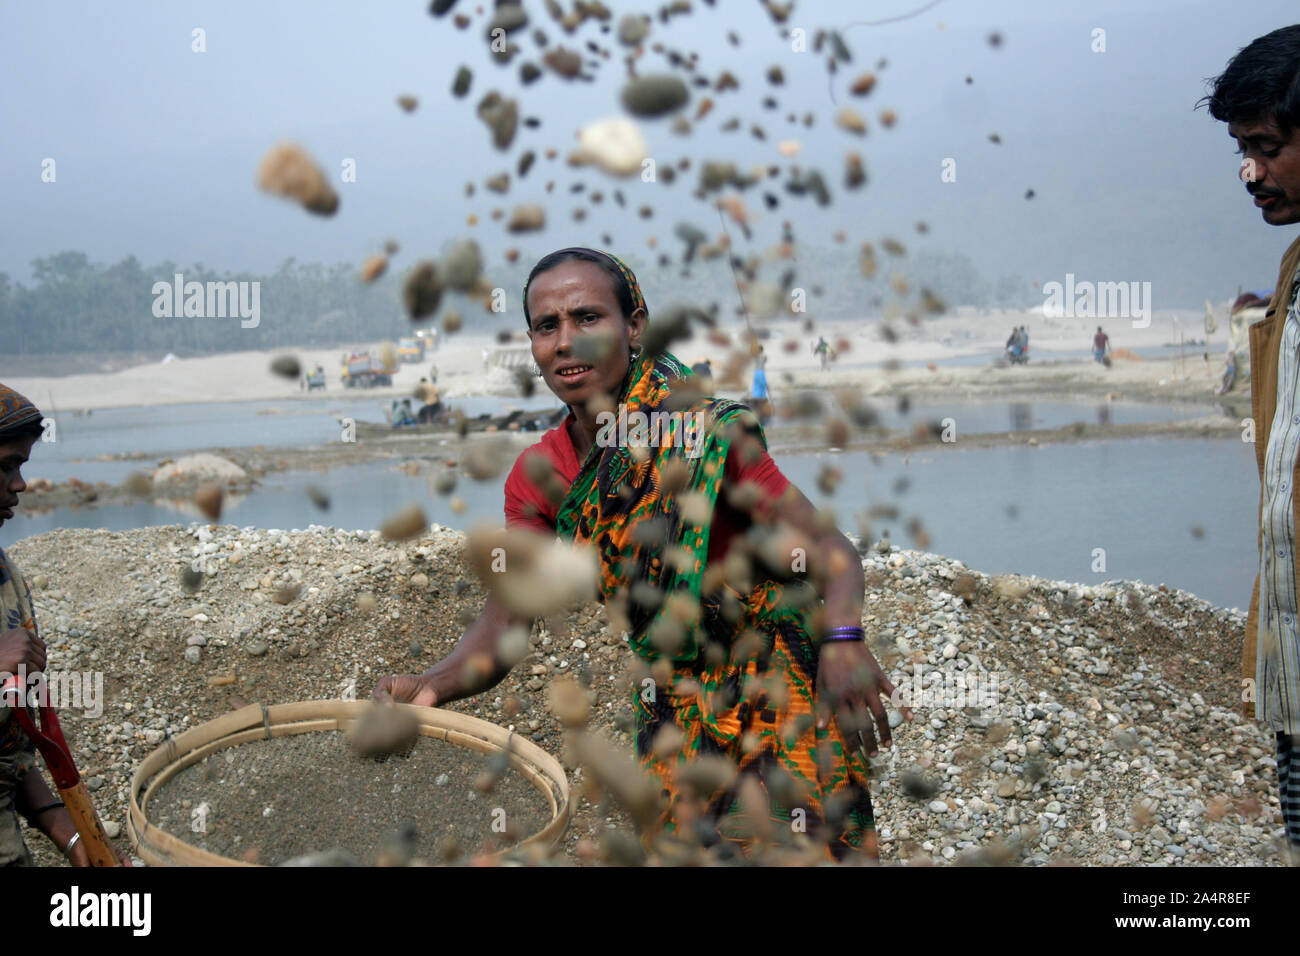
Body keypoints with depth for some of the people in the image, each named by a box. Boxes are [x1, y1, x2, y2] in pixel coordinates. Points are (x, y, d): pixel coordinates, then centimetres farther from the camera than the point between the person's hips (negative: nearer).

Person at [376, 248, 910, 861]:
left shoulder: (705, 432, -20)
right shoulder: (537, 480, -3)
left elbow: (826, 547, -24)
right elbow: (501, 629, -5)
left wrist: (842, 639, -45)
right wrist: (430, 686, -26)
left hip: (782, 693, -5)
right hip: (675, 710, 5)